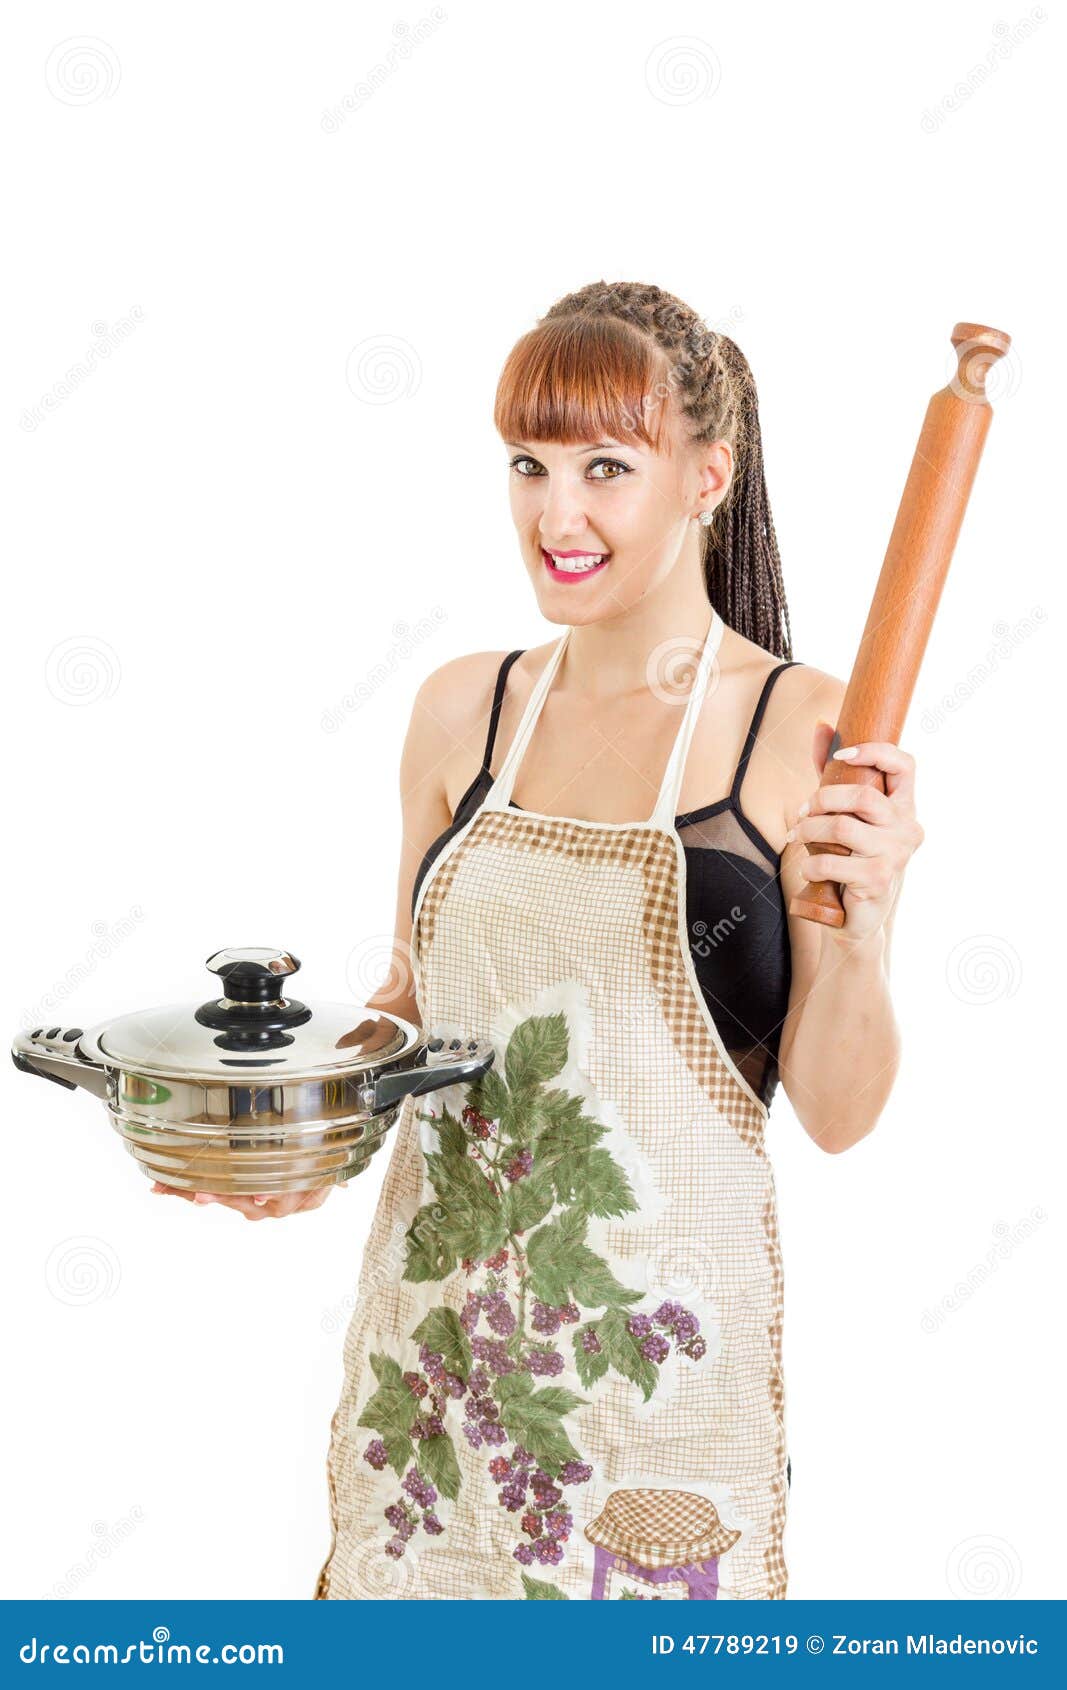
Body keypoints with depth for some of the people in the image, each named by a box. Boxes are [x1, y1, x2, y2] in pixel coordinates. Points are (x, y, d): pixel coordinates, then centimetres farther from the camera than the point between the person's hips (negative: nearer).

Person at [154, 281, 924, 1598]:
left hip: (656, 1333, -4)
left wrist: (862, 929, -24)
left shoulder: (805, 732, -10)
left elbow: (835, 1115, -7)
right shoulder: (463, 710, 2)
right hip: (431, 1307, 4)